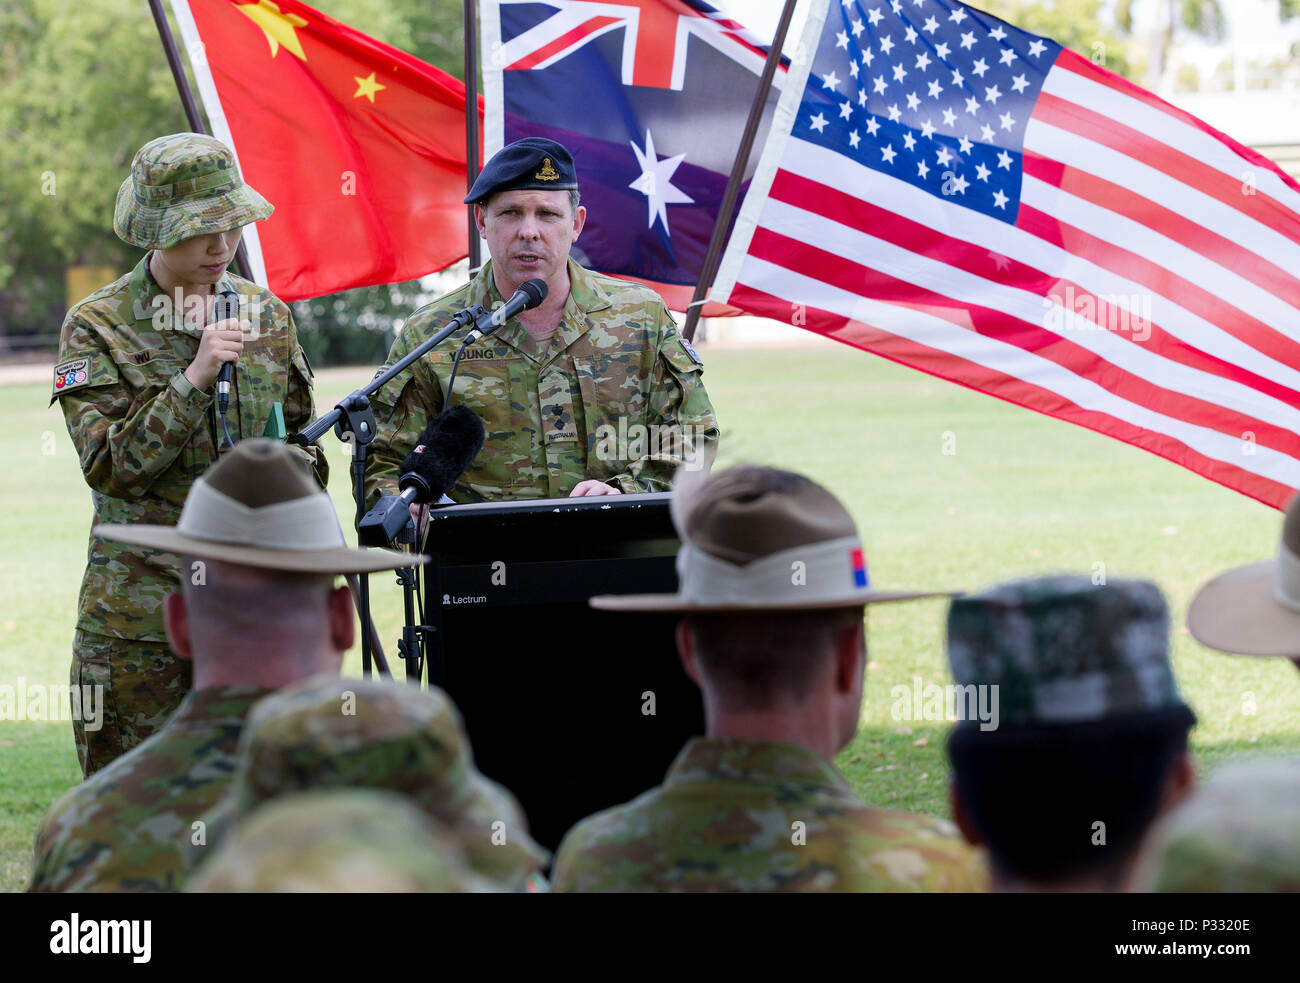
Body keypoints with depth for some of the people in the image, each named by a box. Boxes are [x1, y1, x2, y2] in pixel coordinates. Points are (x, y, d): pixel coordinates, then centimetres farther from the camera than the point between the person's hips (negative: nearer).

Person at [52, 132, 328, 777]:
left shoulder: (266, 314, 10)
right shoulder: (97, 326, -3)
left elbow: (301, 439, 21)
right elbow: (109, 465, -13)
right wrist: (193, 379, -20)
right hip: (141, 607, -3)